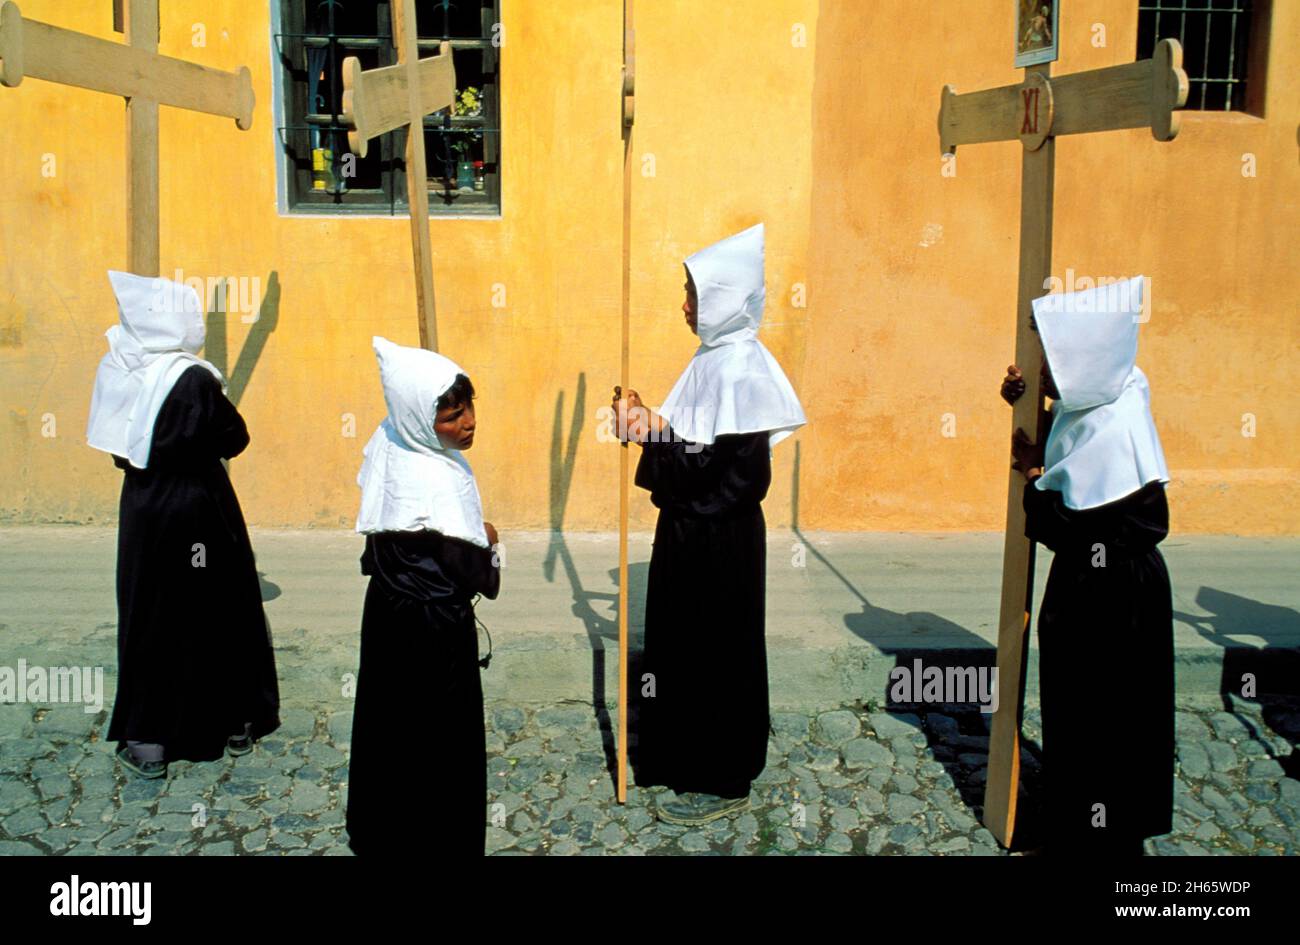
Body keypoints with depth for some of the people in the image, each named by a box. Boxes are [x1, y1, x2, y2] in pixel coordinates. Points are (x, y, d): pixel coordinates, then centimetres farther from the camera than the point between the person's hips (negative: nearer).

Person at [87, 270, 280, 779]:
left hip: (142, 508, 5)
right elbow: (235, 438, -9)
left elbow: (120, 447, 7)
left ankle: (147, 739, 16)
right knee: (218, 610, 10)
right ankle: (233, 724, 23)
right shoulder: (194, 379, -20)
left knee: (148, 614, 12)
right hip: (200, 508, -5)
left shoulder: (120, 372, -2)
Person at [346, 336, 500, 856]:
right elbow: (477, 577, -23)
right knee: (448, 740, 8)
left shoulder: (388, 445, -5)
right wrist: (487, 539, -3)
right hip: (436, 631, -8)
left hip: (387, 613, 8)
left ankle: (375, 834, 38)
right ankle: (453, 839, 23)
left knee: (385, 726, 21)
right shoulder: (440, 483, -28)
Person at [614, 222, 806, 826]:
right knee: (688, 643, 19)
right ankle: (692, 759, 35)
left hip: (717, 537, -10)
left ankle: (722, 782, 18)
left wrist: (650, 434, -20)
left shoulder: (737, 367, -21)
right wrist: (651, 425, -1)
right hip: (697, 528, 10)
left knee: (713, 650, 3)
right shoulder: (718, 357, 9)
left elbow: (716, 464, -25)